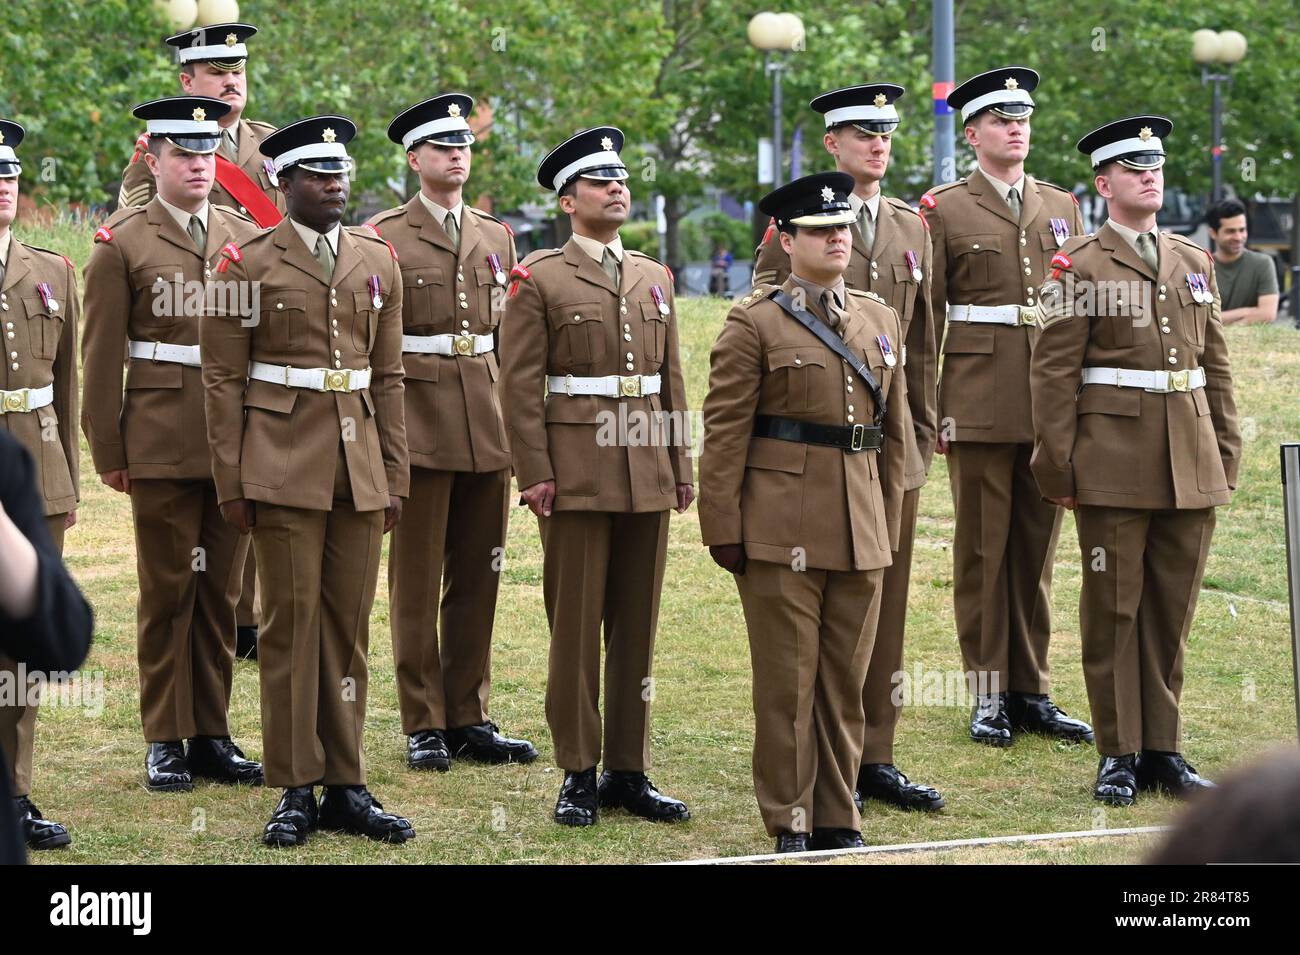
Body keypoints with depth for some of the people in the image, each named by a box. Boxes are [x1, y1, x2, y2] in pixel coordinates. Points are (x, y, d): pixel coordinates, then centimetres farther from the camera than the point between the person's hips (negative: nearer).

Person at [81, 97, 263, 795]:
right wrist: (108, 452, -5)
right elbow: (102, 357, -2)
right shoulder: (121, 243, -1)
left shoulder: (245, 237, 11)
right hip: (162, 442, -4)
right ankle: (166, 743, 9)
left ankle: (212, 736, 16)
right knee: (167, 591, 2)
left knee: (221, 591, 8)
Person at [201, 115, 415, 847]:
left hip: (360, 469, 4)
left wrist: (396, 476, 8)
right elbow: (223, 379, -1)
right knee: (291, 621, -2)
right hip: (283, 468, -4)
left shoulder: (378, 261, 11)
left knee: (350, 623, 6)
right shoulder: (250, 264, -1)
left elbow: (389, 375, 13)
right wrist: (231, 483, -6)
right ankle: (296, 791, 5)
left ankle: (346, 787, 13)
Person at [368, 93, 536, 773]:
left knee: (478, 577, 7)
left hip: (487, 429, 5)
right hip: (418, 423, -4)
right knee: (417, 581, 0)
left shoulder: (496, 238, 14)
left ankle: (469, 717, 13)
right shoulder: (385, 237, -1)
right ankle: (423, 726, 5)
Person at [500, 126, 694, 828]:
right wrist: (535, 474, -11)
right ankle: (578, 775, 7)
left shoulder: (654, 279, 14)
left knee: (637, 626, 7)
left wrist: (681, 466, 12)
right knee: (576, 626, 0)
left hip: (648, 477, 5)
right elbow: (520, 384, -6)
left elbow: (672, 378, 17)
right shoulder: (539, 279, -2)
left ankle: (628, 771, 14)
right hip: (578, 477, -5)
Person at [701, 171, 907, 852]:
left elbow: (893, 432, 17)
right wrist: (723, 528, -9)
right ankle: (791, 825, 8)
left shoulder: (880, 319, 13)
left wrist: (888, 524, 14)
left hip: (861, 533, 5)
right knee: (787, 683, 0)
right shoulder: (755, 323, -3)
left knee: (846, 682, 9)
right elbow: (724, 432, -6)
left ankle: (836, 820, 18)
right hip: (782, 532, -5)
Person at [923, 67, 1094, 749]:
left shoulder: (1061, 206, 14)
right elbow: (924, 319, -2)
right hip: (979, 404, -4)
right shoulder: (943, 211, 0)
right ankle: (988, 696, 7)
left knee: (1037, 547, 9)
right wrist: (931, 410, -7)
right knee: (981, 549, 1)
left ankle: (1032, 692, 15)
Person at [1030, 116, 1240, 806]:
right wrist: (1058, 466, -10)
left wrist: (1227, 453, 10)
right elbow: (1053, 374, -6)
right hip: (1114, 464, -5)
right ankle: (1119, 754, 7)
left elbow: (1216, 366, 16)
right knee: (1113, 608, 1)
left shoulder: (1195, 263, 14)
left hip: (1191, 466, 5)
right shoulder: (1079, 268, -2)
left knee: (1172, 607, 8)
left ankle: (1162, 748, 16)